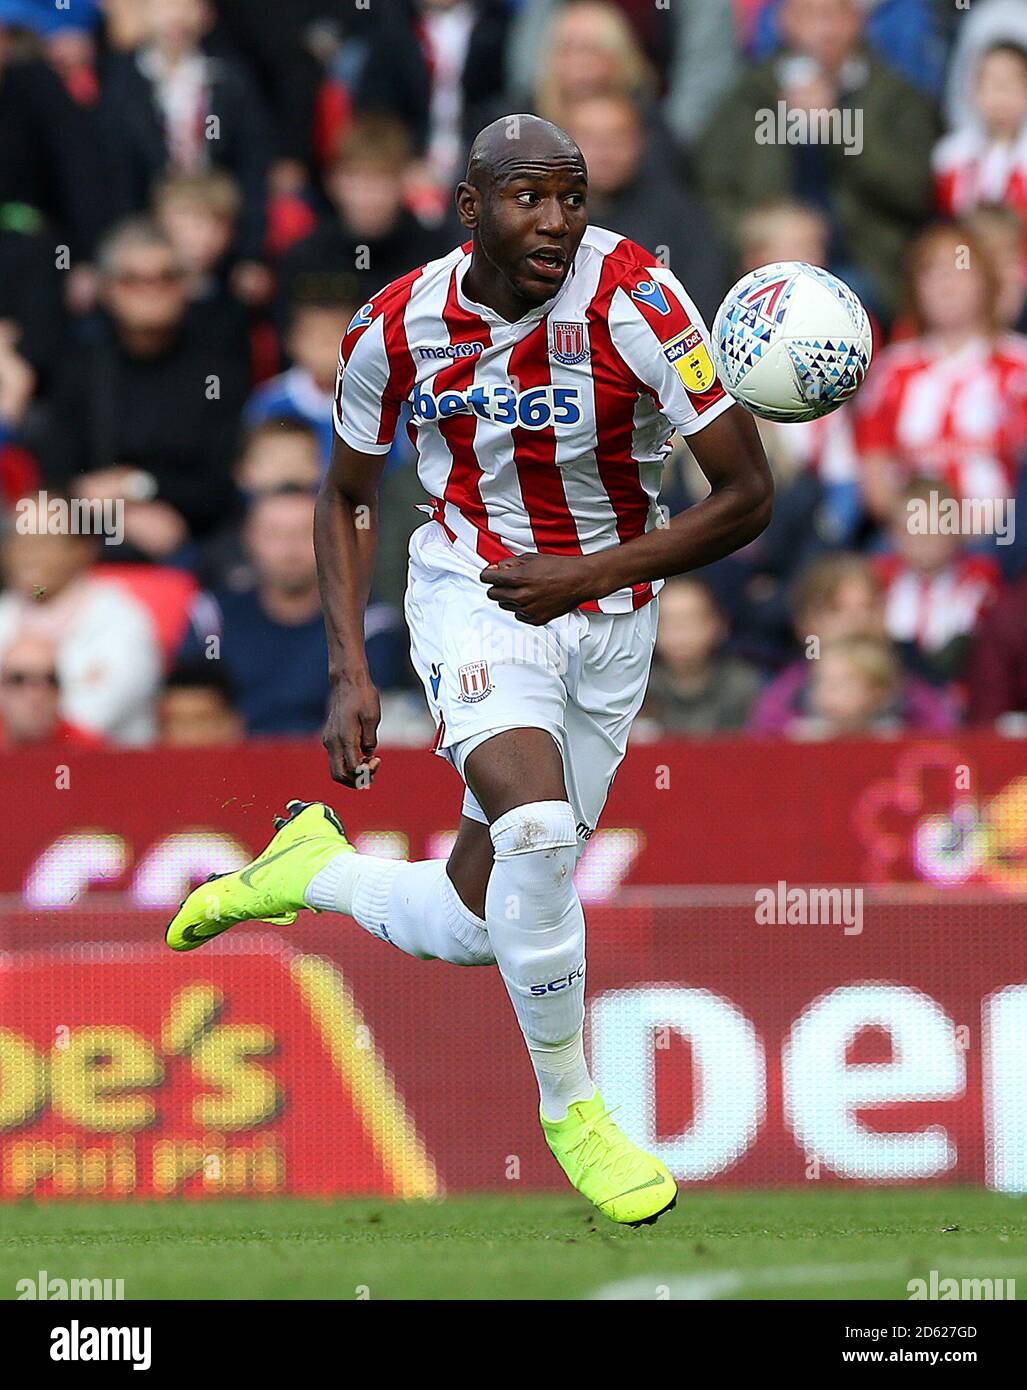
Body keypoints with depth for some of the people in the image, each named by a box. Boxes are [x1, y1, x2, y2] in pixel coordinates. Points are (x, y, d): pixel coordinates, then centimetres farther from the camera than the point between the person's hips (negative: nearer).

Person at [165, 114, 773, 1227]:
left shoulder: (633, 302, -19)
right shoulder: (395, 330, -11)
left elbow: (746, 495, -15)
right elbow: (346, 498, 7)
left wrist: (592, 573, -22)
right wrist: (349, 676, -2)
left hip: (608, 615, 1)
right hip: (472, 590, -1)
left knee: (477, 926, 4)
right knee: (536, 828, -29)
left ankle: (316, 870, 36)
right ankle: (568, 1104, -9)